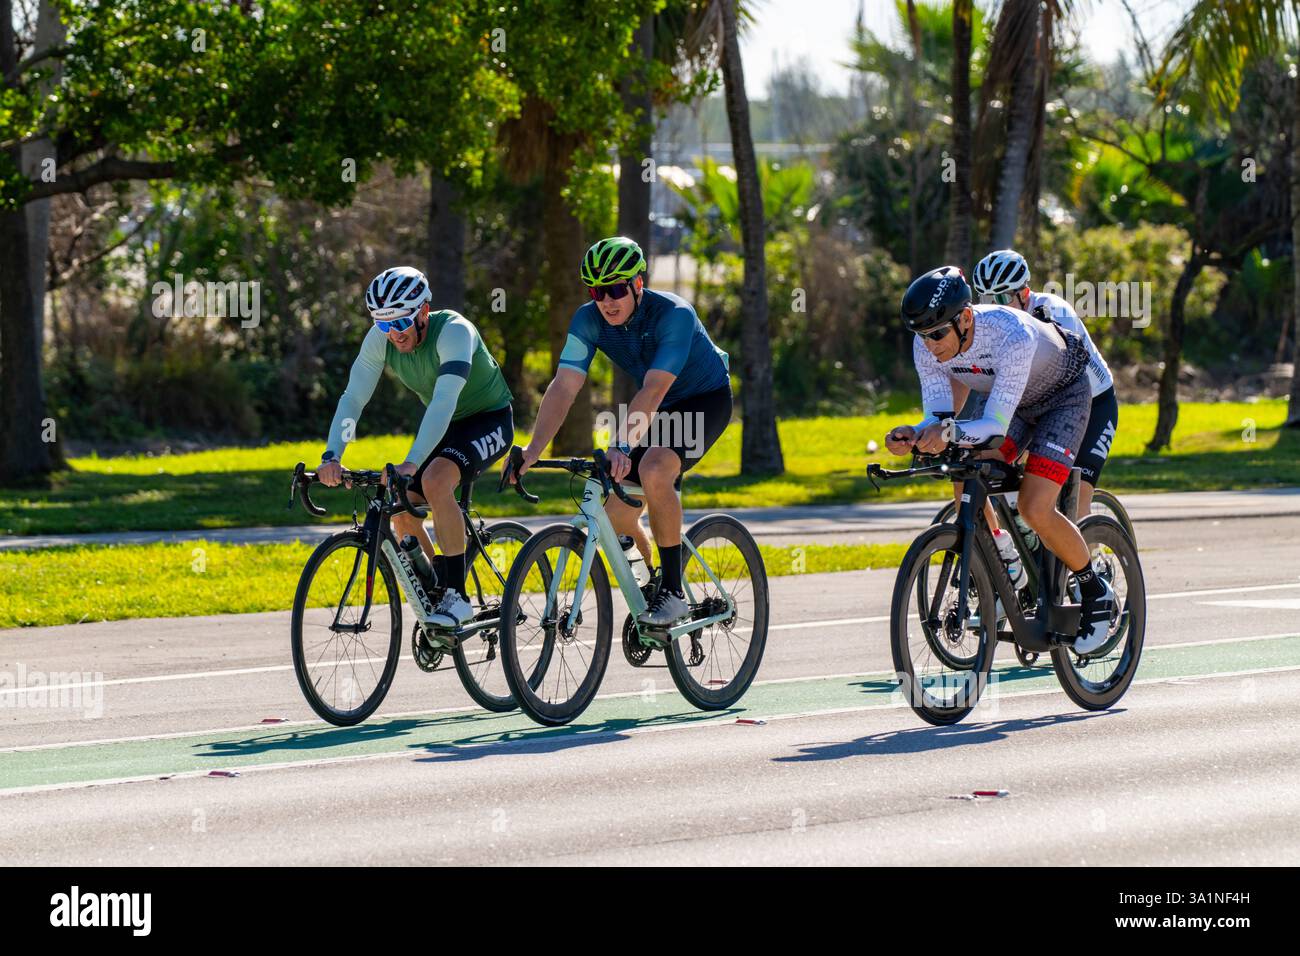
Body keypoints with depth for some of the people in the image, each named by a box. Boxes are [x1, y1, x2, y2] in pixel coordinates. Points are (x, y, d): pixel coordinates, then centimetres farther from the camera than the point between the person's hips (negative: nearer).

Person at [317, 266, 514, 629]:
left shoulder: (453, 331, -32)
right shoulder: (380, 339, -14)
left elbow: (444, 402, -43)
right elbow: (353, 397, -17)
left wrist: (411, 464, -53)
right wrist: (331, 456, -32)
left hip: (489, 420, -7)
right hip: (445, 426, 7)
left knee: (435, 480, -32)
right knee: (400, 509, -7)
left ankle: (457, 596, -25)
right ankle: (435, 600, 12)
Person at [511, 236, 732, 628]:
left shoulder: (674, 315, -32)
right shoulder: (589, 320, -16)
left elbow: (653, 390, -41)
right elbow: (563, 387, -22)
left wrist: (620, 448, -53)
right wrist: (533, 450, -35)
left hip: (705, 400, -6)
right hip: (658, 410, 6)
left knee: (653, 470, -34)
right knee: (617, 518, -2)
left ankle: (673, 592, -25)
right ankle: (649, 589, 26)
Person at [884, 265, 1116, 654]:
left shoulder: (1012, 336, -41)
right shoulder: (928, 346, -24)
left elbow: (995, 427, -42)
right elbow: (937, 417, -21)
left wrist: (950, 431, -60)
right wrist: (914, 435, -43)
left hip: (1062, 395, -6)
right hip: (1001, 395, 6)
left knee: (1034, 509, -20)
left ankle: (1095, 591, 2)